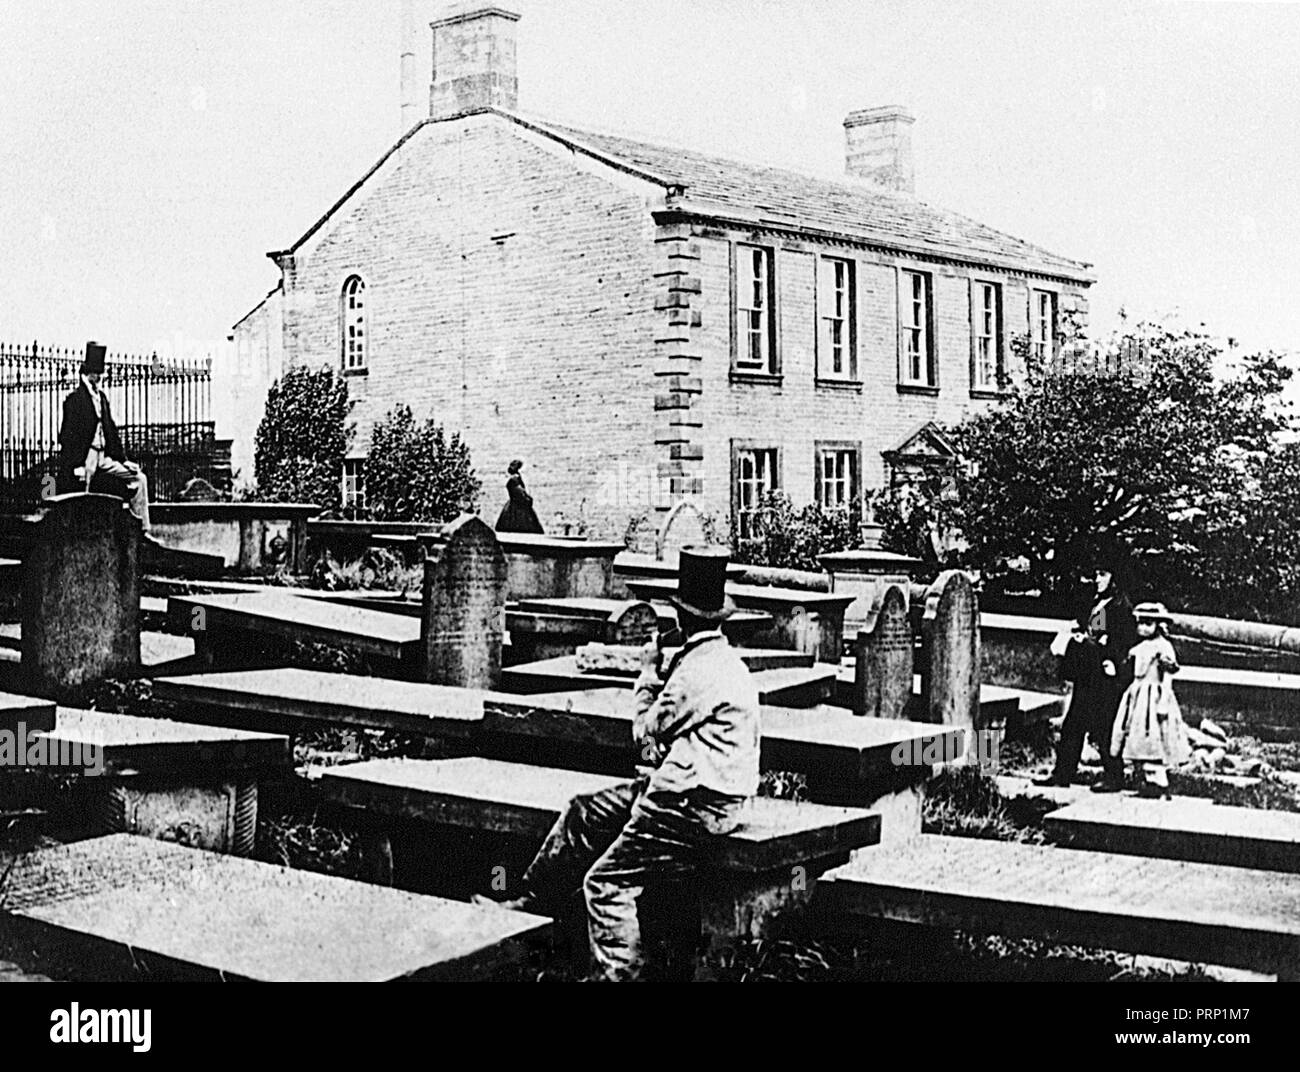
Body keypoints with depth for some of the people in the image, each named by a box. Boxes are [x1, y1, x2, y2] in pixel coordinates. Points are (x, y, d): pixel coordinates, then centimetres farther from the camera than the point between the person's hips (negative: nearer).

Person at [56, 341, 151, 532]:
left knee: (138, 478, 0)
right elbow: (70, 434, -15)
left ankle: (142, 530, -2)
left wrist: (122, 459, 11)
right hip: (83, 460, -8)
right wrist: (78, 466, -21)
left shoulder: (102, 398, 16)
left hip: (103, 458, 8)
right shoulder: (75, 399, -9)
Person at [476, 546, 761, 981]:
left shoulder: (700, 670, -20)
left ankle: (618, 973, -9)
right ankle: (530, 906, 22)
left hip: (694, 805, -11)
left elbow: (647, 734, -10)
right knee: (583, 813, 15)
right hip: (684, 789, 11)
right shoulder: (717, 659, 13)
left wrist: (649, 673, 0)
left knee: (607, 882, -12)